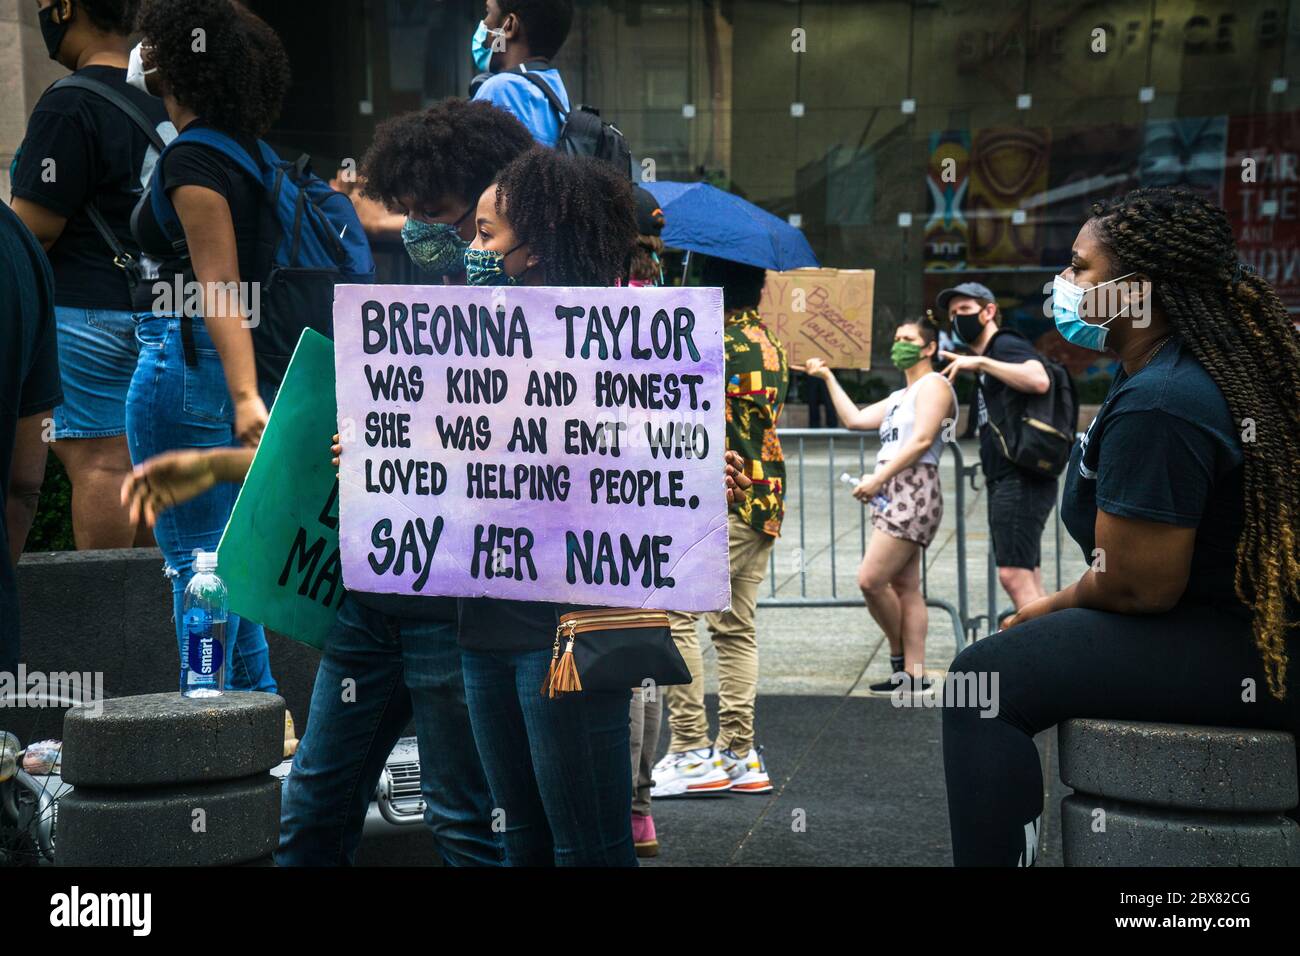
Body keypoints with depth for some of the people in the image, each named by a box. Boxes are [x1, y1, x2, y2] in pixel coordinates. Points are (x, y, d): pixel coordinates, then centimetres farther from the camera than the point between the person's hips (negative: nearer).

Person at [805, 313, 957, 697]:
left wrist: (878, 478, -19)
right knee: (905, 587, 4)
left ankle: (900, 658, 1)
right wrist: (828, 378, 21)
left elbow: (922, 440, -15)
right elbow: (856, 419, 21)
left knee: (870, 580, -14)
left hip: (913, 491, -10)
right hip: (892, 494, 10)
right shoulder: (900, 397, 27)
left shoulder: (933, 385, -3)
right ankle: (914, 674, 2)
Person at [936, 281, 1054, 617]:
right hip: (1004, 481, 11)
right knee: (1028, 579, 9)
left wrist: (979, 362, -21)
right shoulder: (986, 363, 25)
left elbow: (1039, 380, -26)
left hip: (1020, 480, -11)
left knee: (1014, 574, -16)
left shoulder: (1006, 344, -5)